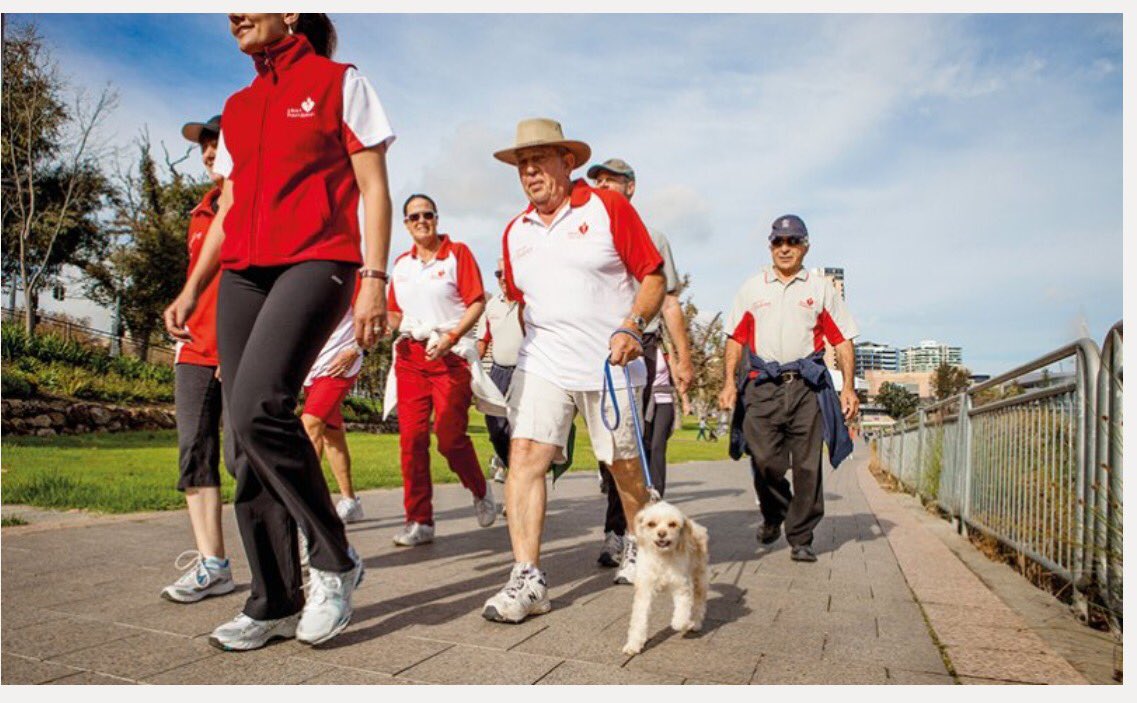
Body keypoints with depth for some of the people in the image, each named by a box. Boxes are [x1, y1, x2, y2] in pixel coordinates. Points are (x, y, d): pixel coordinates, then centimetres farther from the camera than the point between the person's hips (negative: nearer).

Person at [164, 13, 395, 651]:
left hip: (316, 262, -6)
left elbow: (373, 190, 0)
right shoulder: (238, 107, 23)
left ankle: (335, 561, -8)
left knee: (258, 407, -26)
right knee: (245, 446, 0)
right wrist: (193, 289, 15)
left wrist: (375, 278, -11)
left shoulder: (338, 82, 7)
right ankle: (276, 603, 10)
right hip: (243, 274, 7)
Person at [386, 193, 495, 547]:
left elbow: (477, 303, -5)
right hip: (410, 355, 5)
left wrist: (450, 337, -16)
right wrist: (391, 323, -1)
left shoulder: (457, 253, 2)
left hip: (450, 355, -4)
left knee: (450, 437, -8)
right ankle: (419, 520, 8)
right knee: (412, 437, -1)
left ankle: (480, 490, 22)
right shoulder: (401, 263, 16)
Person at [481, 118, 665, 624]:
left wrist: (632, 325, -17)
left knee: (624, 465, 8)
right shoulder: (515, 232, 12)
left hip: (609, 363, -3)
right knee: (524, 455, -13)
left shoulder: (608, 208, -1)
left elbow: (653, 276, -3)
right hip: (542, 363, 4)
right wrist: (535, 346, 14)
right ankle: (528, 578, -9)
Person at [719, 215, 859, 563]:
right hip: (762, 386, 0)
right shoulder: (752, 288, 15)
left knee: (807, 466, -1)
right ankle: (773, 515, 24)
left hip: (807, 386, 0)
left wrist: (848, 386, -1)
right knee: (764, 461, -5)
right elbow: (735, 338, 12)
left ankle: (801, 538, 11)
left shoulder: (821, 289, 12)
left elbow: (843, 340, 9)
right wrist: (729, 382, 1)